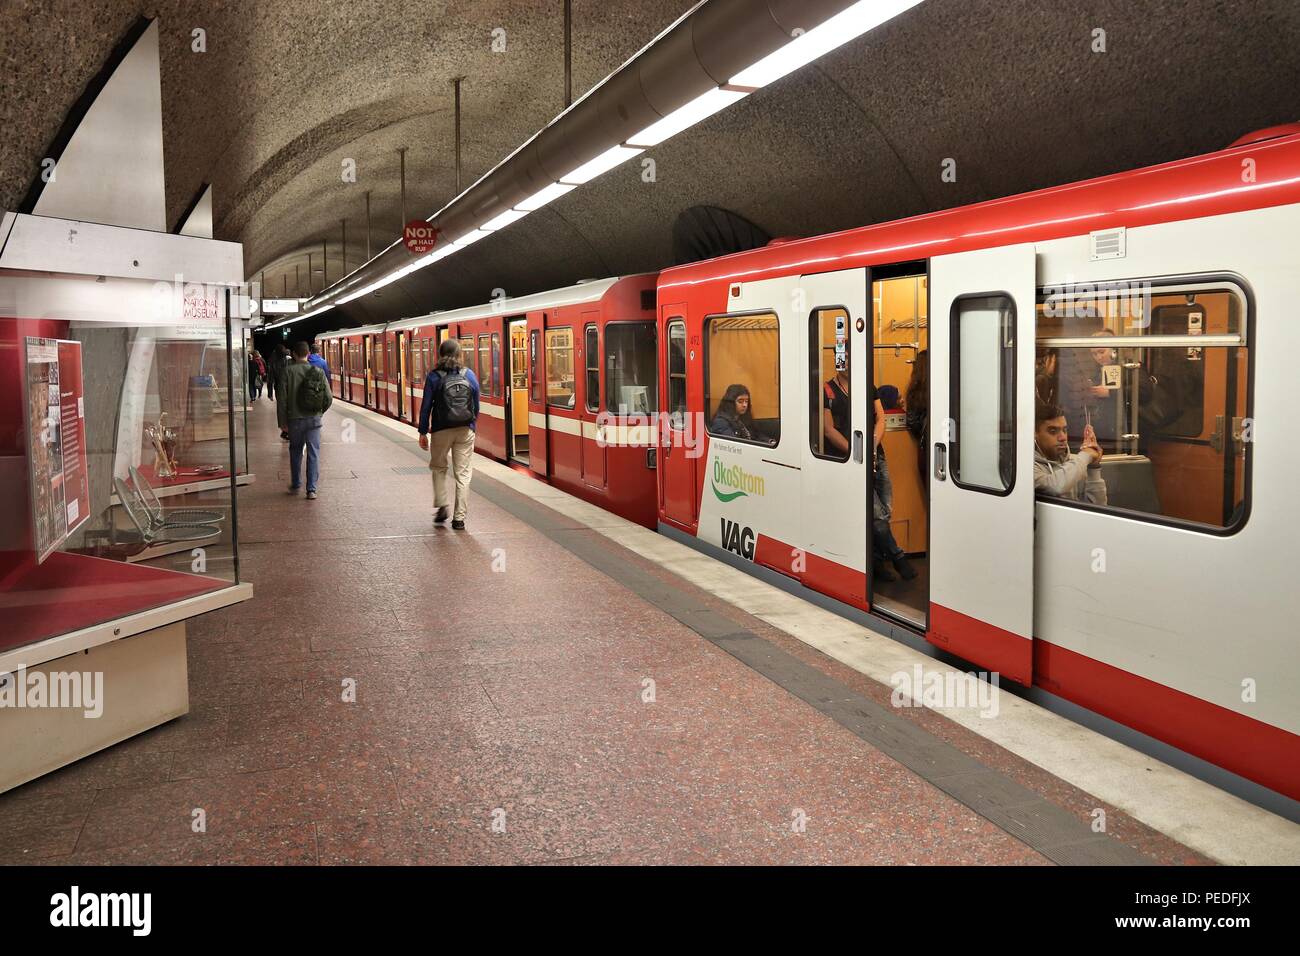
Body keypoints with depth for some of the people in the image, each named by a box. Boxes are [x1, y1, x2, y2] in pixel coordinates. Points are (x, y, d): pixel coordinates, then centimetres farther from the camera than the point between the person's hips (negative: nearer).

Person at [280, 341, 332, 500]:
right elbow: (329, 398, -1)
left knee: (295, 452, 17)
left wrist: (283, 421, 1)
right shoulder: (318, 372, -2)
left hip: (295, 419, 0)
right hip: (314, 420, 0)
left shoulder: (288, 372, -7)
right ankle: (311, 489, -1)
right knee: (313, 454, 3)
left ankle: (295, 485, 28)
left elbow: (282, 399, -7)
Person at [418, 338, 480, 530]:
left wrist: (423, 432, 3)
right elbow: (476, 406, 7)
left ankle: (441, 506, 9)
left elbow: (426, 406, -4)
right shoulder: (470, 376, 3)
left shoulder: (434, 376, -4)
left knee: (438, 468, 20)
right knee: (463, 474, 4)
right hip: (465, 430, 1)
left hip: (441, 430, -1)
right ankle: (459, 518, 3)